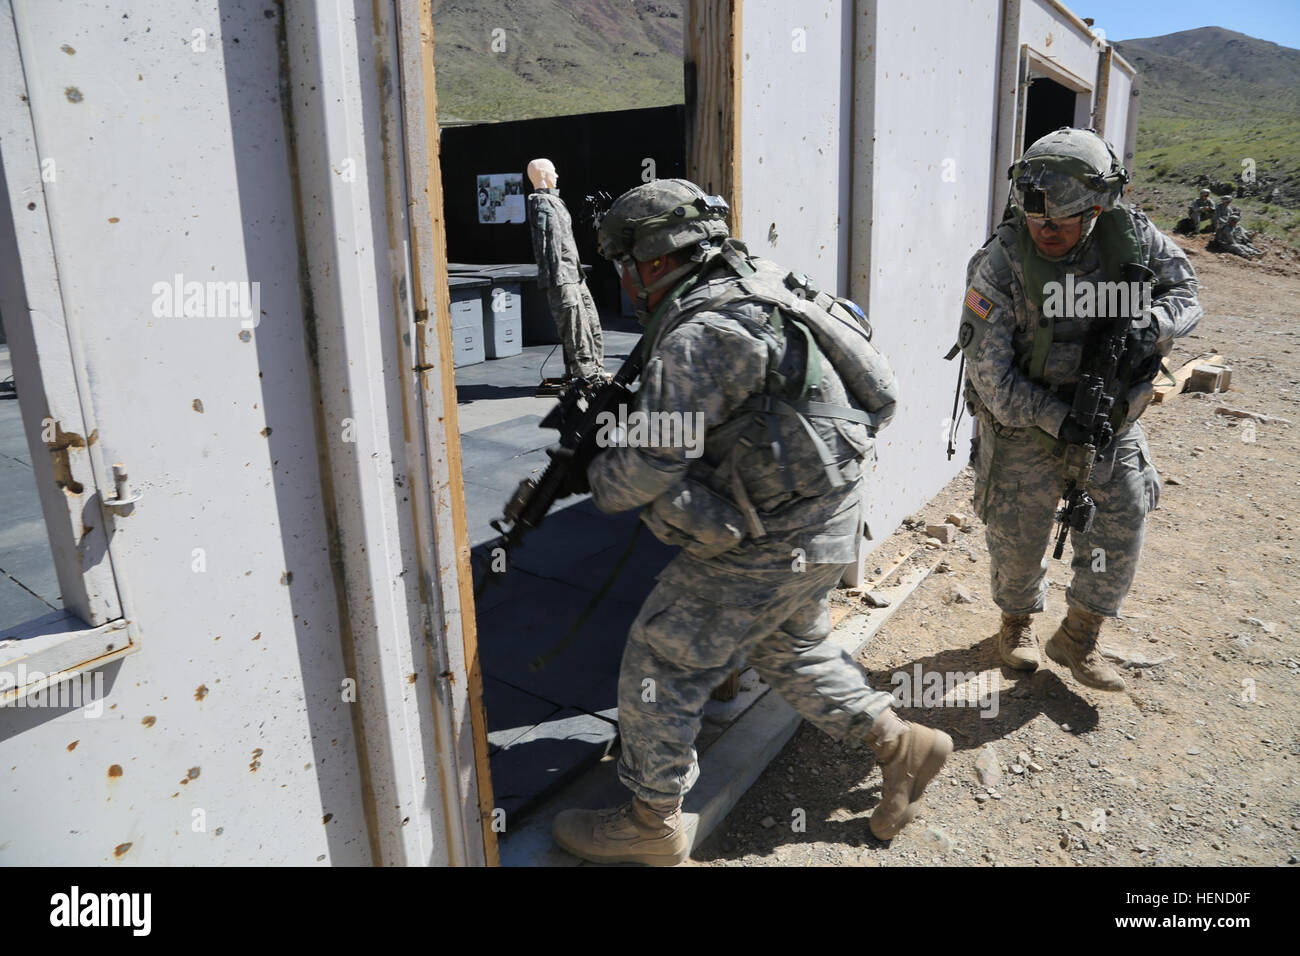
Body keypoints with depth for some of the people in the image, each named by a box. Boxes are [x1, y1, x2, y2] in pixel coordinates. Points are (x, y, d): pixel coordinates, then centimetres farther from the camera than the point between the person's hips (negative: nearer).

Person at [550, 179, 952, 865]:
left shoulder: (699, 334, -22)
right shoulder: (755, 287, 9)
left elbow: (653, 463, -24)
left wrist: (596, 479, -3)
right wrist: (615, 406, 11)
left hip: (772, 541, -10)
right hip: (824, 520, 10)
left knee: (661, 661, 3)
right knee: (788, 648, 28)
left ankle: (651, 823, 19)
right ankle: (900, 745, 37)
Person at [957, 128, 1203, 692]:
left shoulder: (1131, 237, -11)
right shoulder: (1001, 263, -22)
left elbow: (1185, 293, 1)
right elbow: (989, 370, -22)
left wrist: (1149, 326, -23)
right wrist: (1056, 419, -25)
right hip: (1023, 414, -3)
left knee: (1124, 516, 1)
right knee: (1018, 532, 7)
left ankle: (1078, 638, 20)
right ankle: (1018, 621, 37)